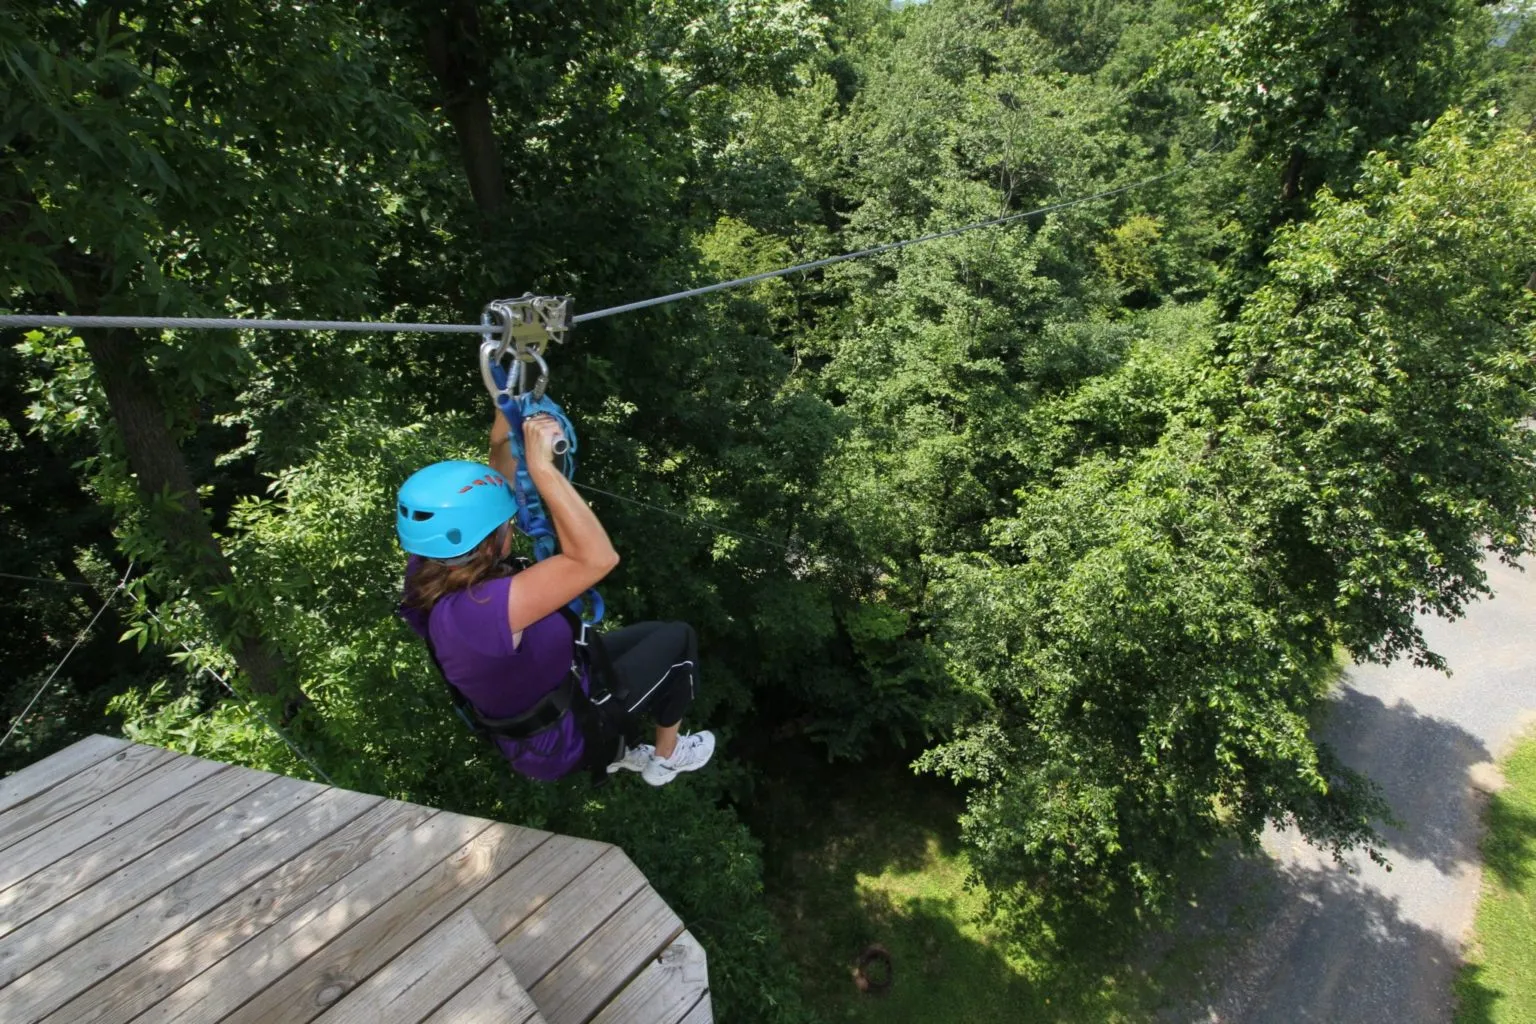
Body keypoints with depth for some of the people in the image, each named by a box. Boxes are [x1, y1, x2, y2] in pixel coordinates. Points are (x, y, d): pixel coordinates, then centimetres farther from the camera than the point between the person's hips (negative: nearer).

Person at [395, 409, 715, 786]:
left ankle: (617, 751, 37)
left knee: (649, 633, 23)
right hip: (565, 740, -8)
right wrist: (541, 465, -45)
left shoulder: (427, 570, -16)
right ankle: (666, 759, 27)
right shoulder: (477, 612, -42)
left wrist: (501, 442, -12)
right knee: (677, 639, 7)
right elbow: (597, 558, -46)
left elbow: (483, 507, 0)